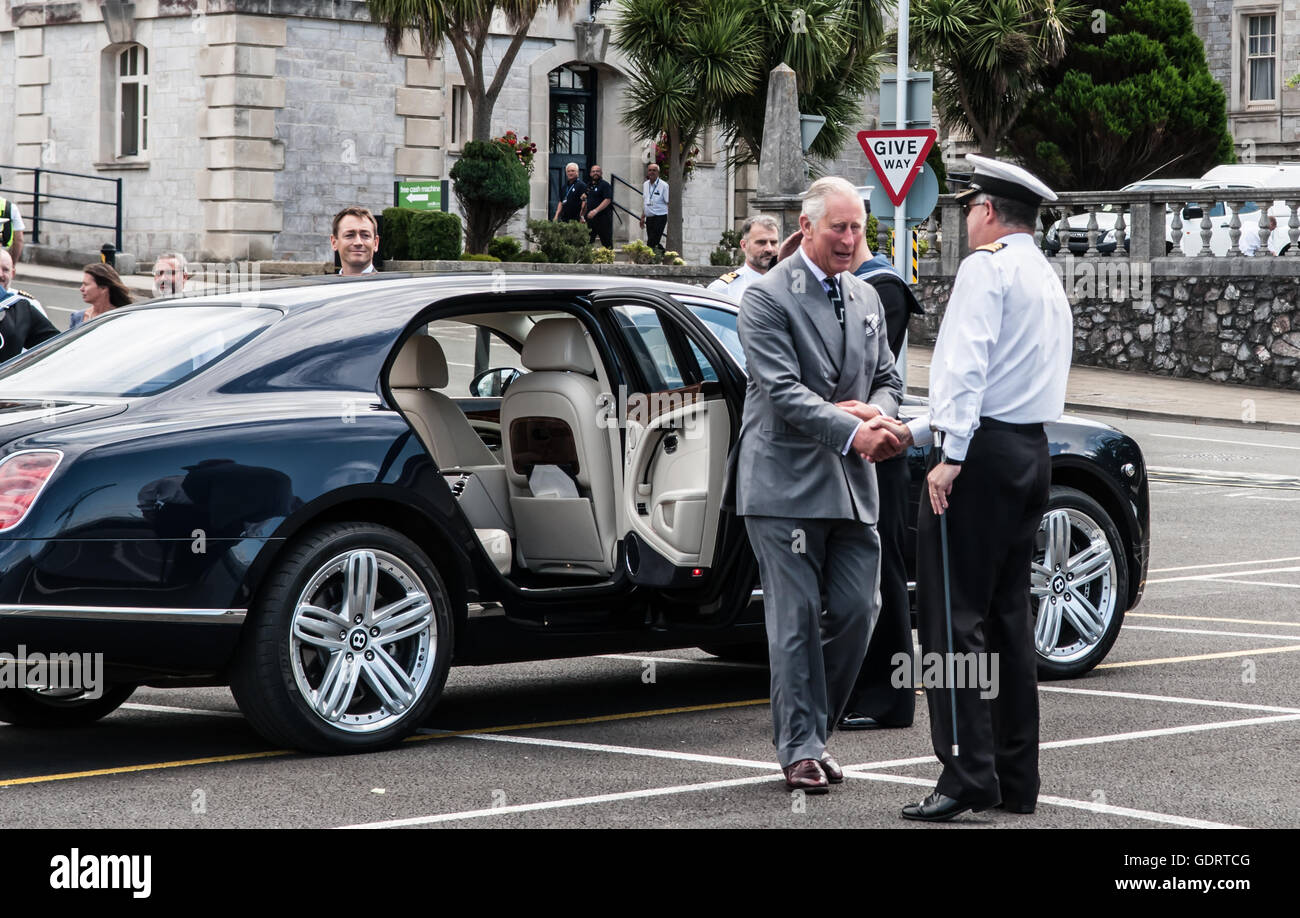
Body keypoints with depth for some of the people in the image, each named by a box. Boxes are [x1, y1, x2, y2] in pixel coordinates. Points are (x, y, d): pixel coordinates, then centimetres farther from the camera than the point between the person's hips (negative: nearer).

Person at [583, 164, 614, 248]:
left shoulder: (605, 185, -5)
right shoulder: (588, 185, 16)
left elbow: (607, 200, -16)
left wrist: (595, 211, -25)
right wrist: (583, 215, 13)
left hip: (603, 217, -7)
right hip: (590, 218, 7)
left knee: (607, 242, -2)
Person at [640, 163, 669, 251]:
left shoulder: (664, 185, -8)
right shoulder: (645, 185, 12)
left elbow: (668, 203, -8)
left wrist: (669, 220, -14)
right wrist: (642, 217, 21)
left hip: (660, 217, -7)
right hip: (649, 218, 7)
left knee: (651, 244, -14)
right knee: (654, 243, 10)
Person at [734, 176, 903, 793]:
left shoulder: (866, 298, 16)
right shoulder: (767, 297, -6)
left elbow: (888, 377, 20)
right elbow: (781, 389, -15)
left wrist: (875, 412, -4)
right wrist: (851, 432, -23)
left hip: (852, 485, 6)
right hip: (786, 481, -6)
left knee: (857, 611, 3)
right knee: (796, 619, -3)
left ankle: (810, 728, 18)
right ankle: (801, 749, 2)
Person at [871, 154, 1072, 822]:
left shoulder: (986, 267, -6)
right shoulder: (1050, 284, 24)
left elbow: (968, 364, -18)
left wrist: (950, 454, -21)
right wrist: (916, 431, 29)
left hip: (980, 457, -9)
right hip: (1031, 454, 9)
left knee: (955, 617, -9)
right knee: (1008, 616, 11)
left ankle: (968, 773, -15)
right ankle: (1016, 779, 11)